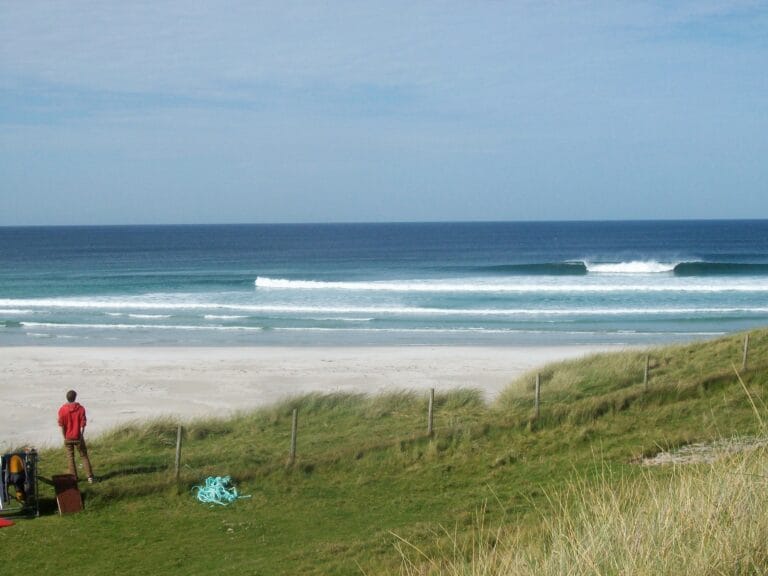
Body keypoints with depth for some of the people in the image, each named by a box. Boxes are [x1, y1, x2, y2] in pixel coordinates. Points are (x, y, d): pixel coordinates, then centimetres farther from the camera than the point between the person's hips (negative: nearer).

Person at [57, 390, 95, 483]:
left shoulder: (62, 409, -9)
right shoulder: (80, 408, -10)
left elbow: (61, 425, -7)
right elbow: (83, 424, -10)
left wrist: (64, 437, 0)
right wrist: (81, 436, -1)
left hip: (68, 438, 0)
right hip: (78, 437, 0)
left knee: (70, 457, 12)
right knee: (84, 456, 9)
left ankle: (73, 477, 13)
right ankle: (90, 476, 3)